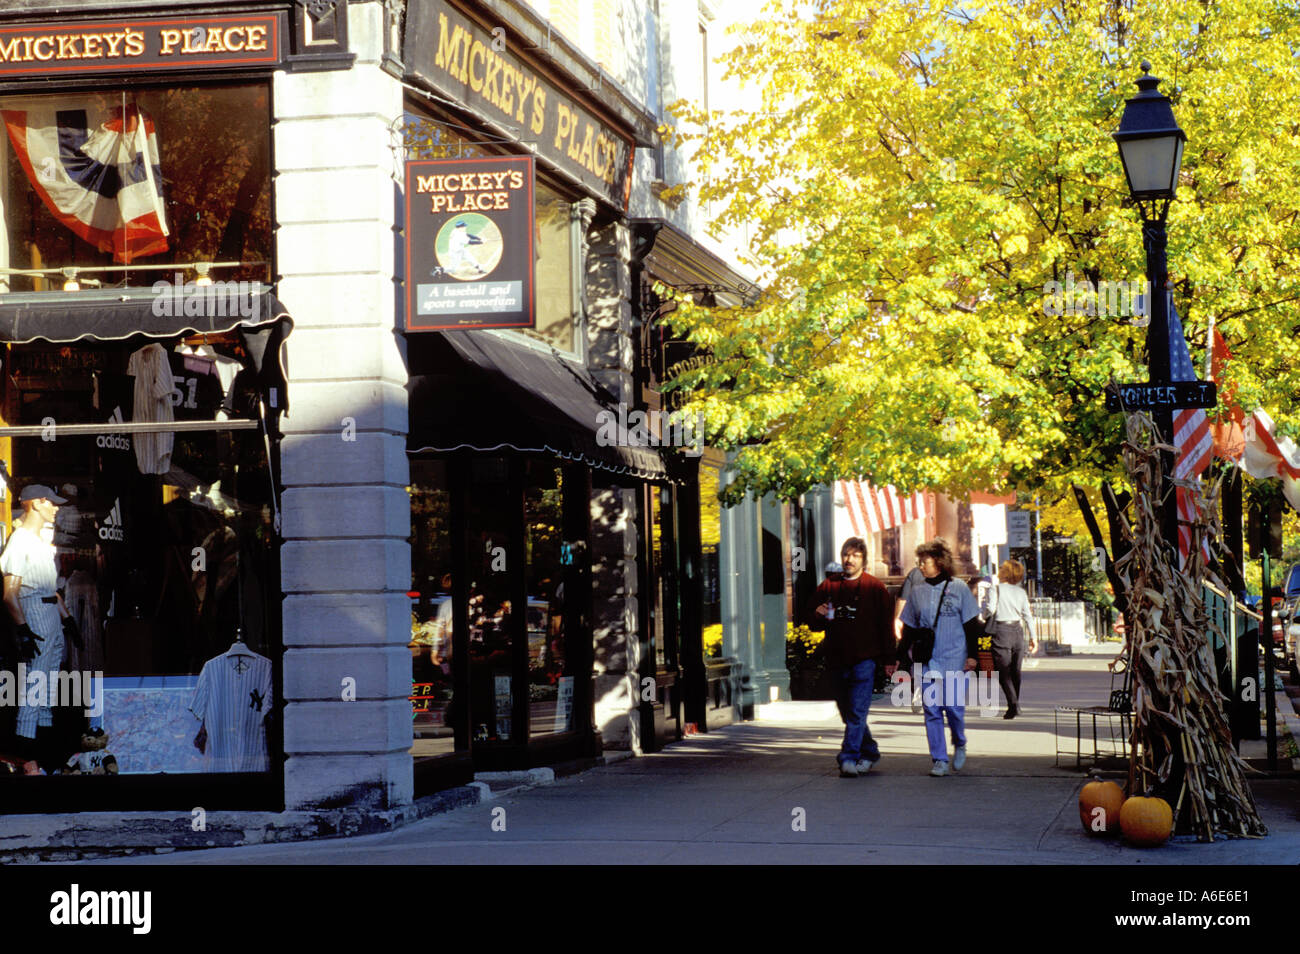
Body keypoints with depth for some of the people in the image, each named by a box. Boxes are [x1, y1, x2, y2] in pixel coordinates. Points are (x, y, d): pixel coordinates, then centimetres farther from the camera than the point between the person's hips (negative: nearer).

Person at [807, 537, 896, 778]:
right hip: (837, 659, 5)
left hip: (864, 659, -5)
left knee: (857, 711, -12)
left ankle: (849, 758, -16)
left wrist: (888, 658, -4)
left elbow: (886, 625, 2)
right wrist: (818, 615, -7)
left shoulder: (874, 588, 2)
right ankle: (869, 753, 27)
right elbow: (813, 624, 17)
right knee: (847, 712, 12)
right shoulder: (828, 587, 11)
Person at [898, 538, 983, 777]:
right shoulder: (917, 593, 10)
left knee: (954, 707, -6)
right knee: (932, 711, 0)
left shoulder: (958, 590, 1)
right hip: (927, 663, 3)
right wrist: (900, 656, 11)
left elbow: (971, 625, 3)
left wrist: (972, 655, -4)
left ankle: (960, 745, 22)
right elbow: (909, 630, 16)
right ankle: (939, 759, 5)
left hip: (955, 662, -3)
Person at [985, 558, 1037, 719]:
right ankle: (1016, 705, 18)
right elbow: (1027, 615, 7)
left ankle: (1013, 703, -19)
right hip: (1017, 632, 5)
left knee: (1003, 672, -5)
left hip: (1001, 631, -5)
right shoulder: (1021, 592, 8)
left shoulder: (996, 589, -5)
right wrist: (1033, 637, 10)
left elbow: (991, 609, -15)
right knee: (1015, 671, 13)